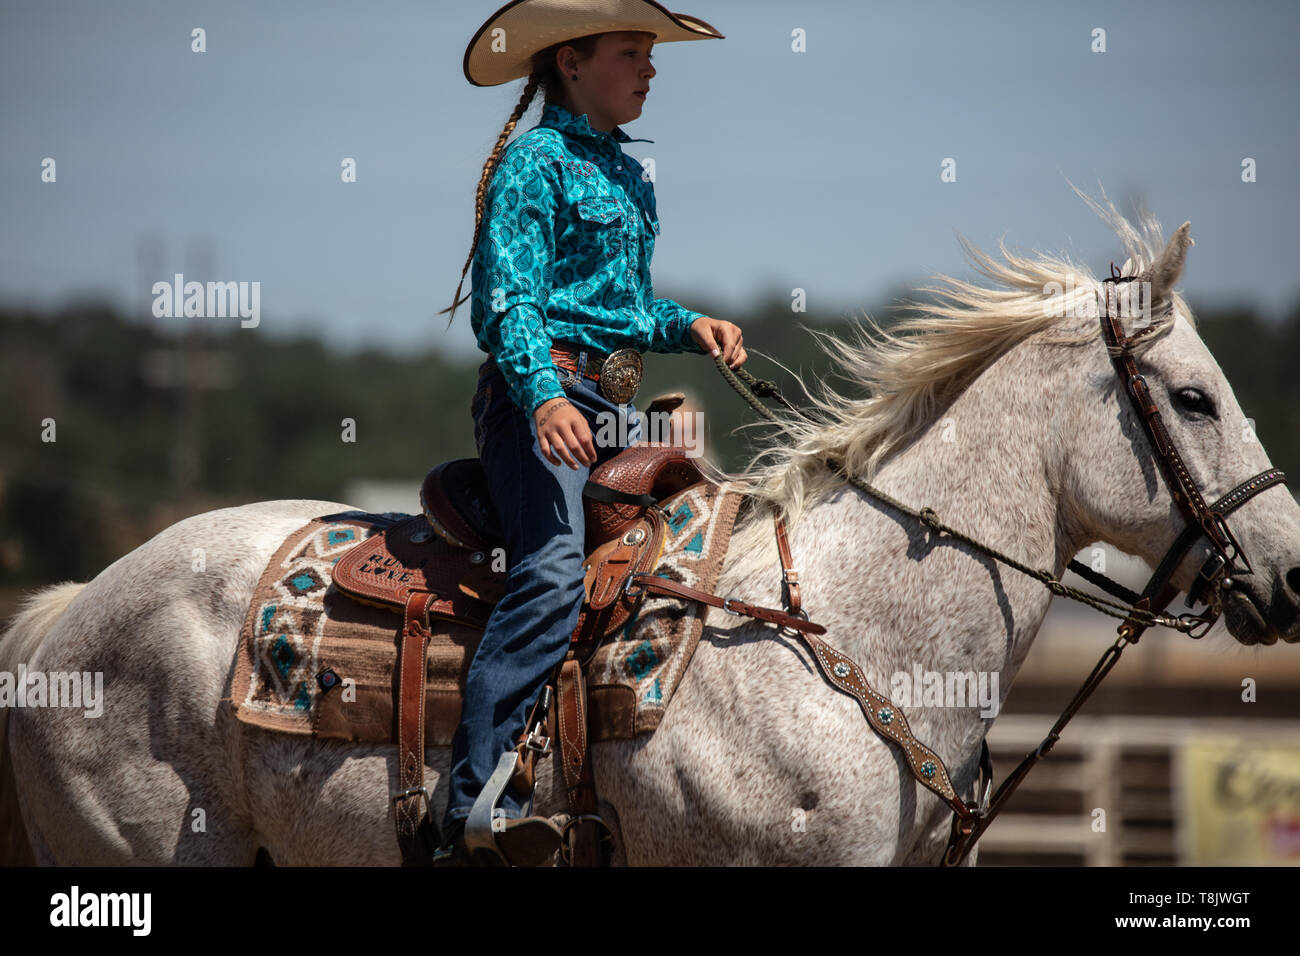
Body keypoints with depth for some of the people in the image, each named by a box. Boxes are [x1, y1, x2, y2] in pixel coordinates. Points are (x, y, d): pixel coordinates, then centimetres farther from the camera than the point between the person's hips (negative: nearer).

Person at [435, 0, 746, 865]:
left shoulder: (628, 175, 22)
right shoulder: (535, 162, -4)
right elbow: (509, 298, -14)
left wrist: (688, 326, 13)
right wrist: (544, 395, -29)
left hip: (616, 403, 9)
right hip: (540, 394, -9)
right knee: (554, 573, -27)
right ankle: (478, 811, -35)